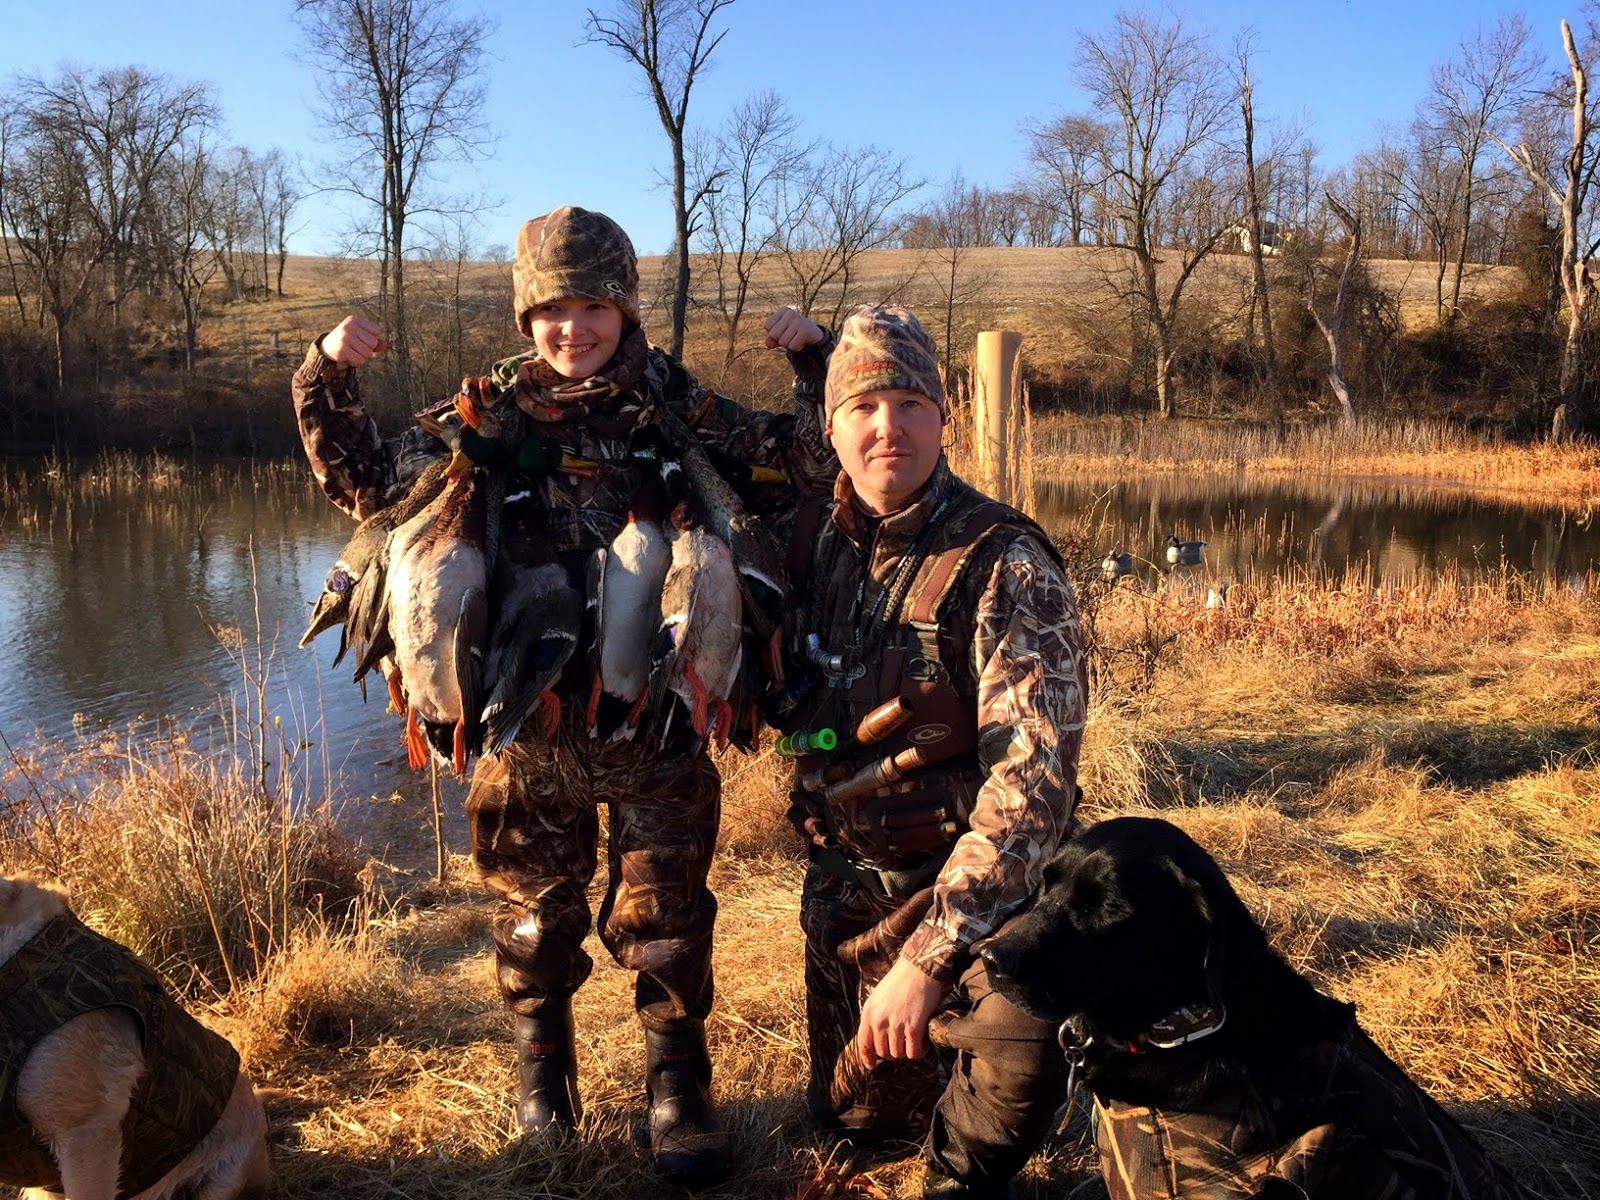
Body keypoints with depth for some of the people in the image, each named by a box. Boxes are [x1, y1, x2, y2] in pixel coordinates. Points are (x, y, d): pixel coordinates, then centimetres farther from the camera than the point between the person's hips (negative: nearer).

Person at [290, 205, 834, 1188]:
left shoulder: (679, 409, -1)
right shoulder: (489, 416, 2)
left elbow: (803, 468, 3)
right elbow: (365, 482, 10)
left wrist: (815, 365, -9)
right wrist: (328, 380, -1)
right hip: (529, 721, 1)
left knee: (665, 920, 9)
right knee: (537, 920, 17)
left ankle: (679, 1092, 30)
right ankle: (543, 1083, 39)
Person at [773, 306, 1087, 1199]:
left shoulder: (1005, 566, -19)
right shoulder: (819, 550, 1)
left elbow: (1032, 785, -25)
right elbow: (793, 709, 18)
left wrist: (926, 958, -27)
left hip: (974, 889, -5)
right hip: (845, 891, 6)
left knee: (1019, 1041, -34)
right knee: (855, 1116, 13)